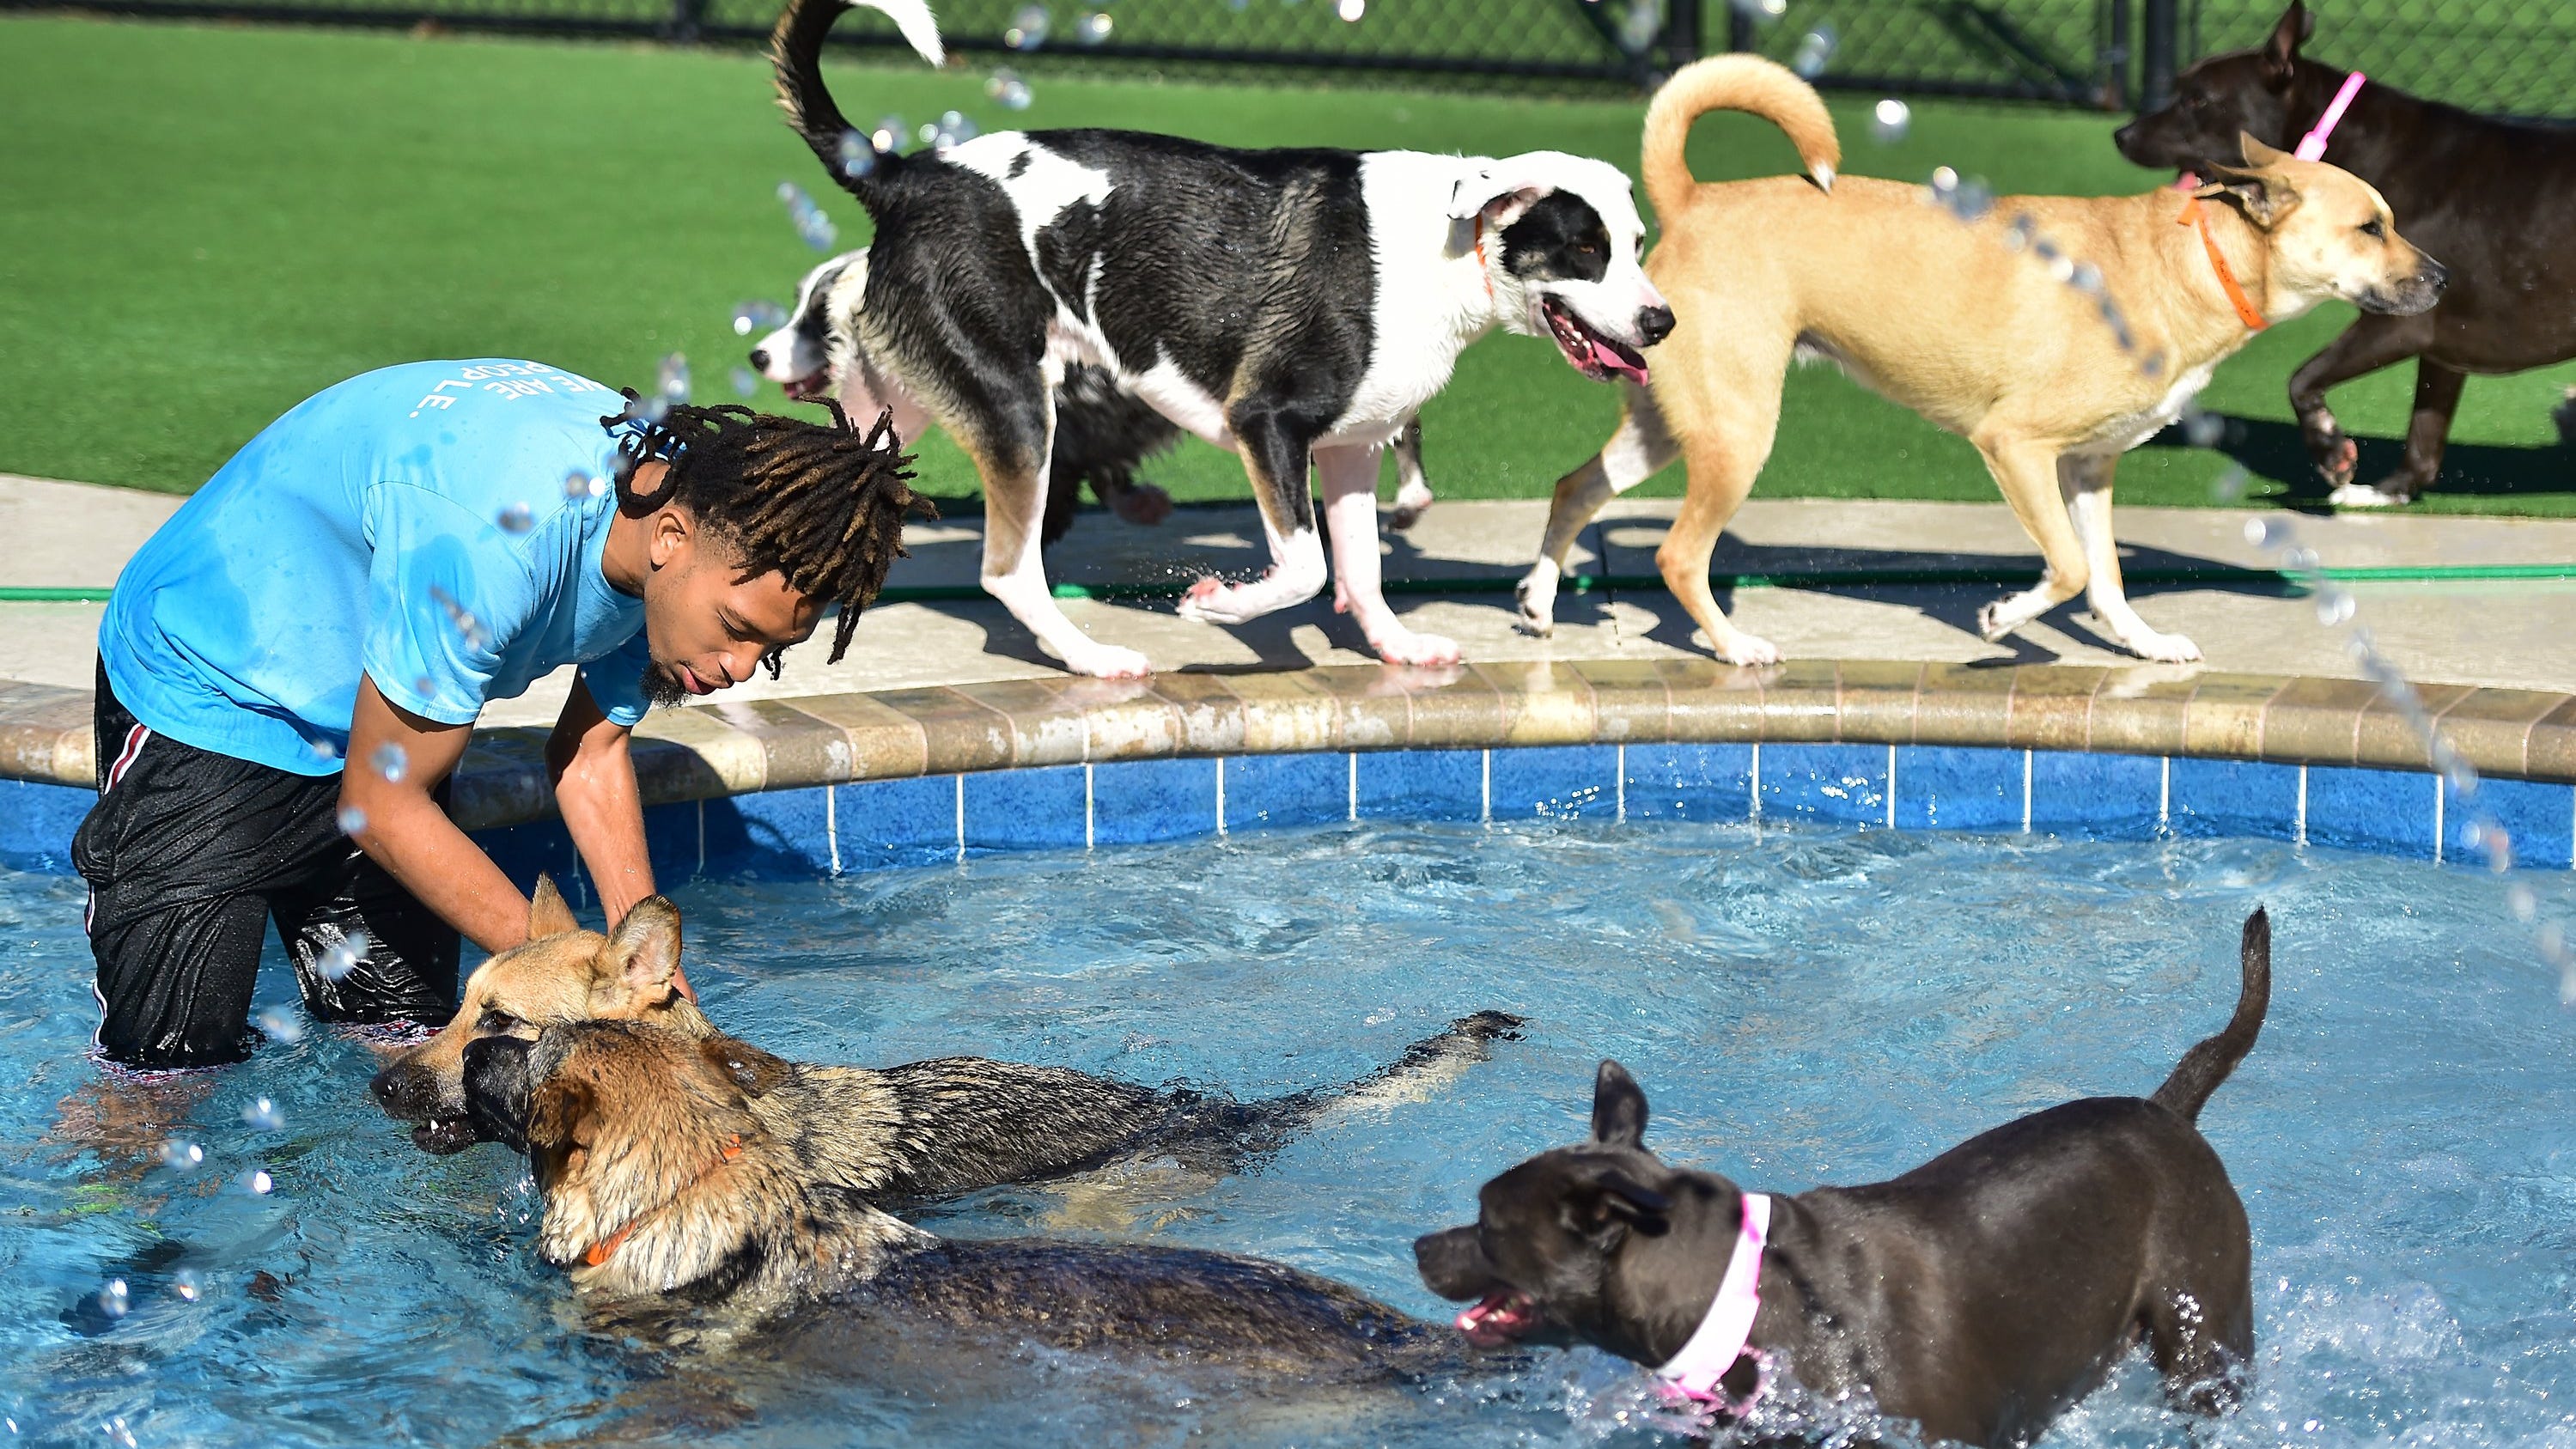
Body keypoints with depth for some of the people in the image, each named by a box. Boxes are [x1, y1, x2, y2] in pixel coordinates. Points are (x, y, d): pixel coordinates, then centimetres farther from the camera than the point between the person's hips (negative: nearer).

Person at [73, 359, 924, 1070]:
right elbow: (382, 806, -27)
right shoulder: (496, 532, -39)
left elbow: (590, 751, 2)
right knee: (171, 1069, -9)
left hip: (365, 737, 7)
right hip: (209, 694, -7)